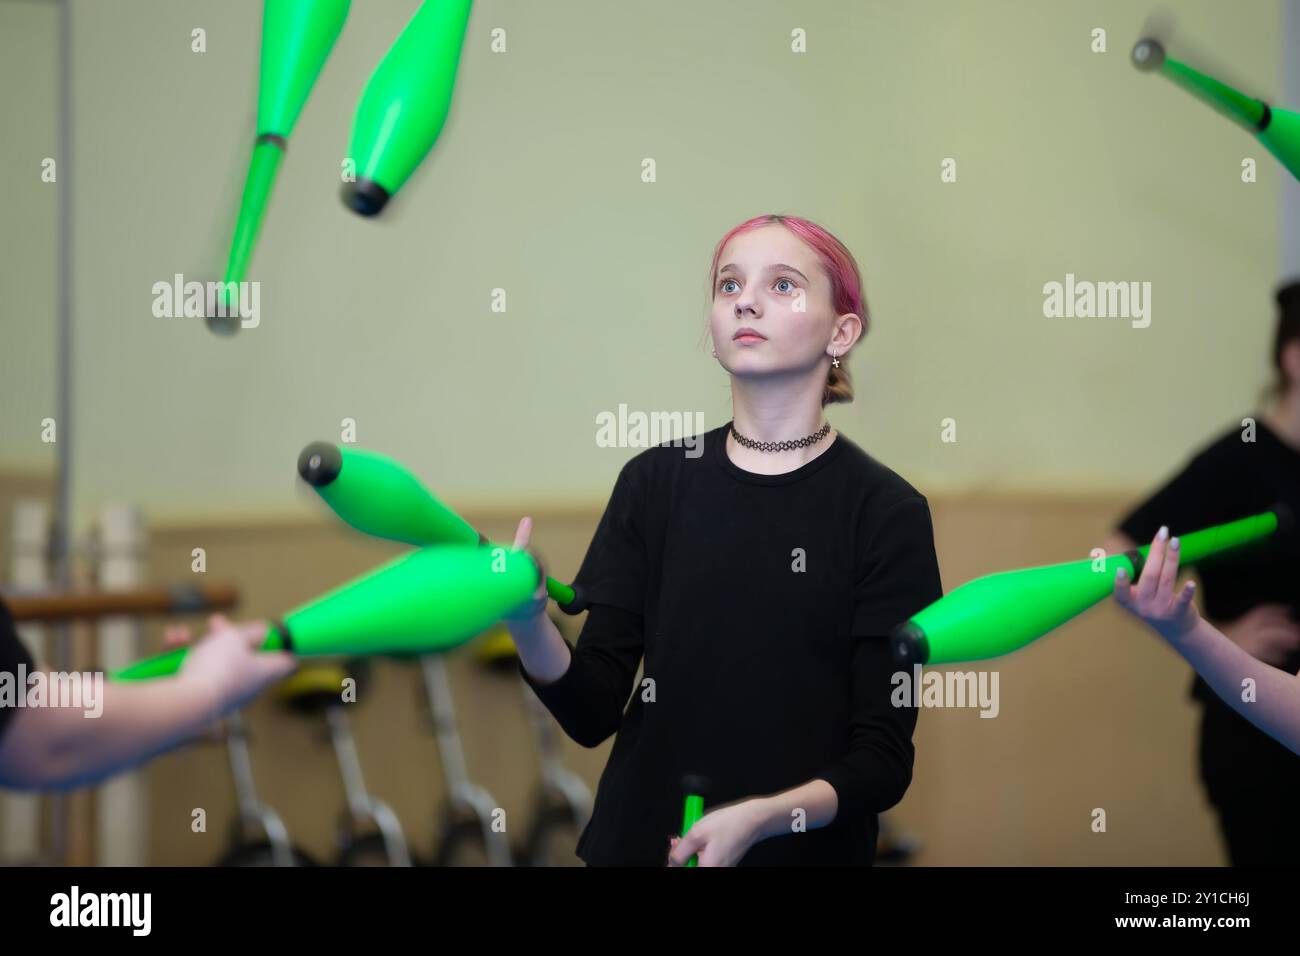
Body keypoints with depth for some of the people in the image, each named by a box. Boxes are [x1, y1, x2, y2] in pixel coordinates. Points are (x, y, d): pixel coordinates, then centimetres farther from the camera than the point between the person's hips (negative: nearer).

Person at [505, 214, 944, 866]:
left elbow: (884, 758, -10)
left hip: (804, 850, -2)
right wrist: (529, 626, -23)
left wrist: (766, 816, -26)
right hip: (641, 840, 2)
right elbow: (594, 712, -4)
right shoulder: (653, 481, 0)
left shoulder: (886, 511, -8)